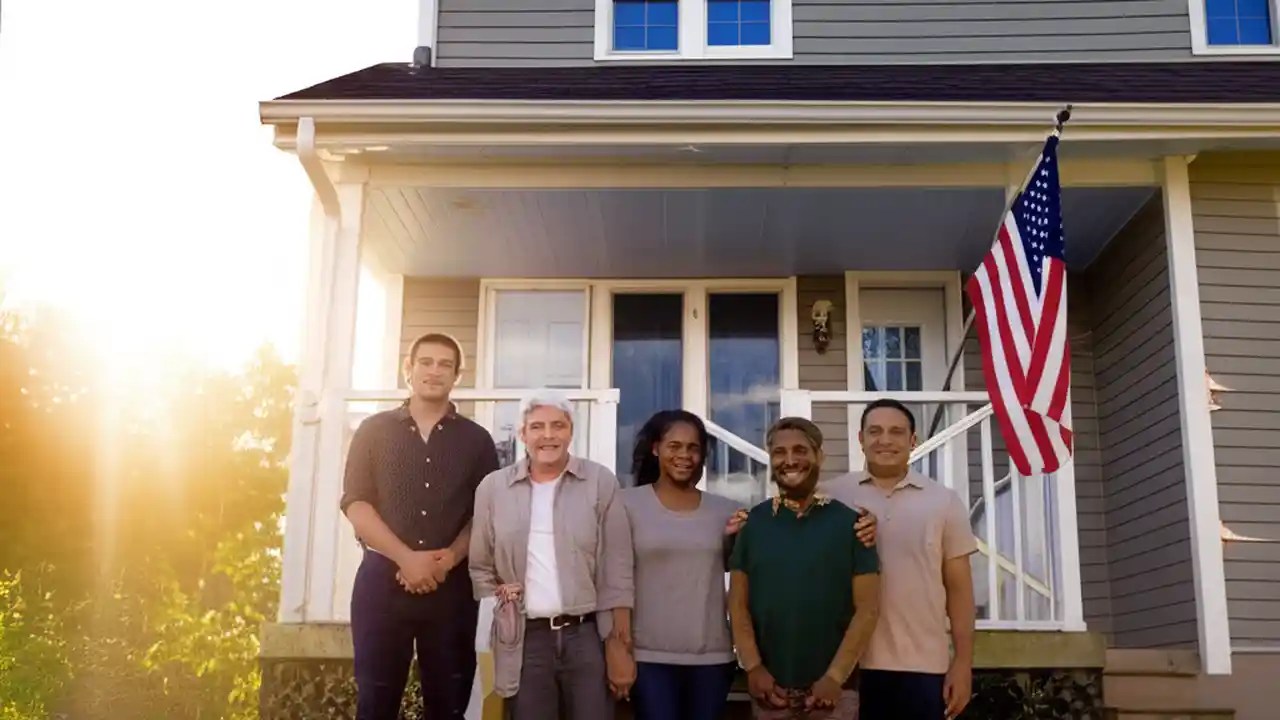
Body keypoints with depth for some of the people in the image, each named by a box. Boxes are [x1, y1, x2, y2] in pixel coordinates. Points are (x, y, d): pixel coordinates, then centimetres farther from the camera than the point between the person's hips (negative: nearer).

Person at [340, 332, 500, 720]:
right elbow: (355, 504, -1)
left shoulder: (476, 439, 10)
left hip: (452, 584, 1)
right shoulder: (374, 430, 8)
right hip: (383, 578, -1)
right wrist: (407, 558, -13)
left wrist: (450, 558, -12)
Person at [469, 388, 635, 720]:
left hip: (587, 635, -1)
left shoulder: (600, 482, 1)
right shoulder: (493, 487, 5)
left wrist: (619, 644, -4)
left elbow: (617, 571, -1)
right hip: (524, 639, 1)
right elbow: (479, 566, 12)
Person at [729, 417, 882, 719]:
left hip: (831, 689, -2)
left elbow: (867, 608, -4)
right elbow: (738, 603, 4)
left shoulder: (849, 523, -2)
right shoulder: (753, 522, 4)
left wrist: (835, 676, -11)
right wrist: (753, 668, -7)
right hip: (770, 689, 2)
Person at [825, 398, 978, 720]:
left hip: (924, 665, 1)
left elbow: (958, 586, 6)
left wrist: (963, 662, 2)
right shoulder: (834, 496, 2)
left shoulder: (944, 501, 5)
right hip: (851, 663, 0)